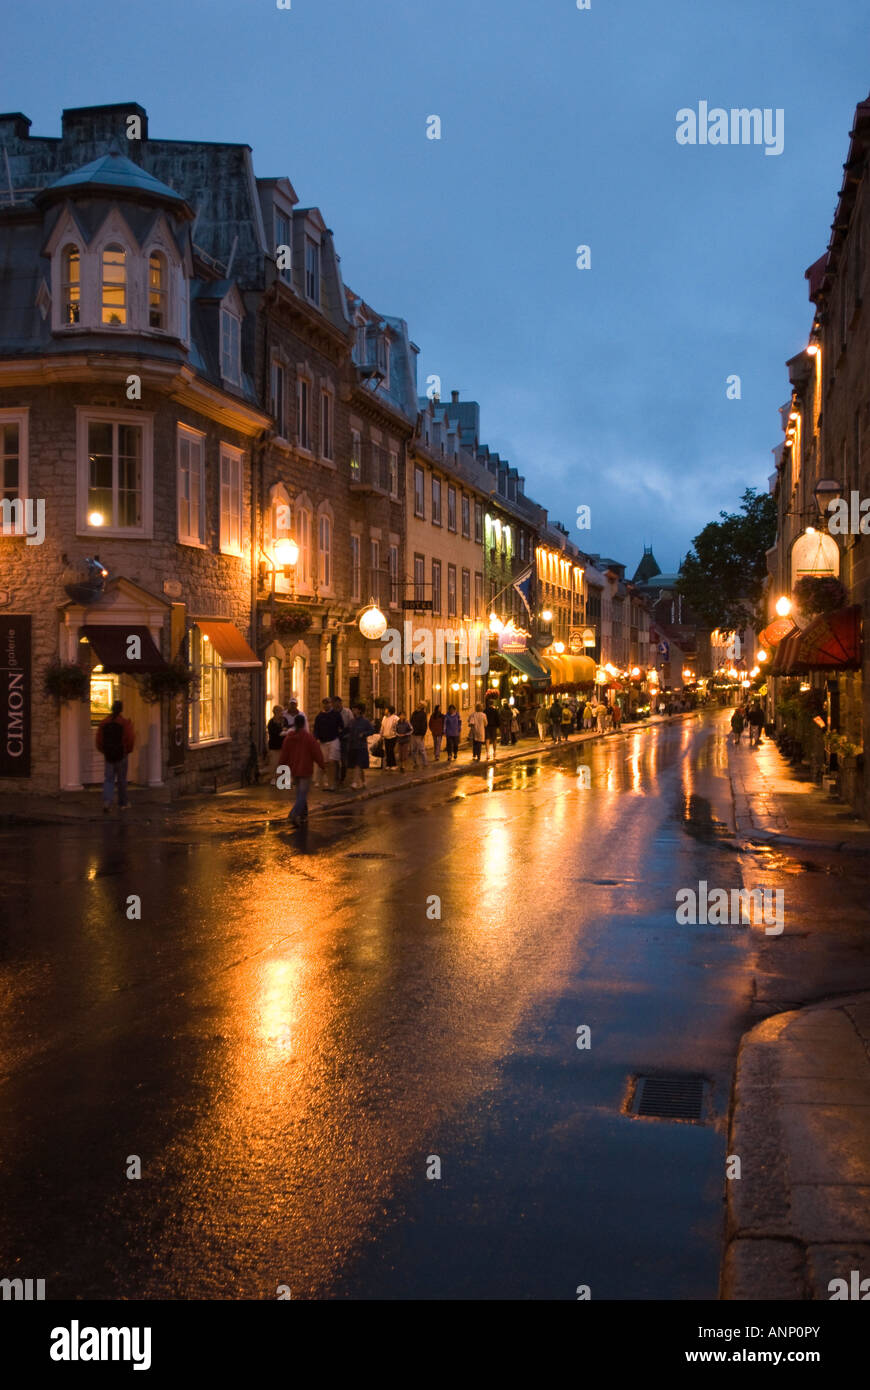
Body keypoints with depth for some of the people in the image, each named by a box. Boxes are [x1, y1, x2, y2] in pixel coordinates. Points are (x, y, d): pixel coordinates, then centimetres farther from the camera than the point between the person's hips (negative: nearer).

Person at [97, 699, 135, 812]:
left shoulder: (104, 722, 3)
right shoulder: (125, 723, -9)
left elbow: (99, 739, 4)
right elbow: (130, 739, -13)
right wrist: (128, 751, 4)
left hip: (108, 756, 3)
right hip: (121, 756, -2)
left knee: (108, 780, 4)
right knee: (122, 780, 9)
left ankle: (106, 802, -17)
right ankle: (122, 805, 17)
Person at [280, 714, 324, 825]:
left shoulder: (288, 738, 2)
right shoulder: (309, 737, -12)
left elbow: (284, 755, 7)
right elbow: (317, 753, -8)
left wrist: (282, 768, 16)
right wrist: (322, 765, 6)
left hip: (294, 770, 5)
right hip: (305, 770, -5)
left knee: (300, 792, 19)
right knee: (303, 793, -5)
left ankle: (303, 815, 25)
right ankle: (294, 814, -23)